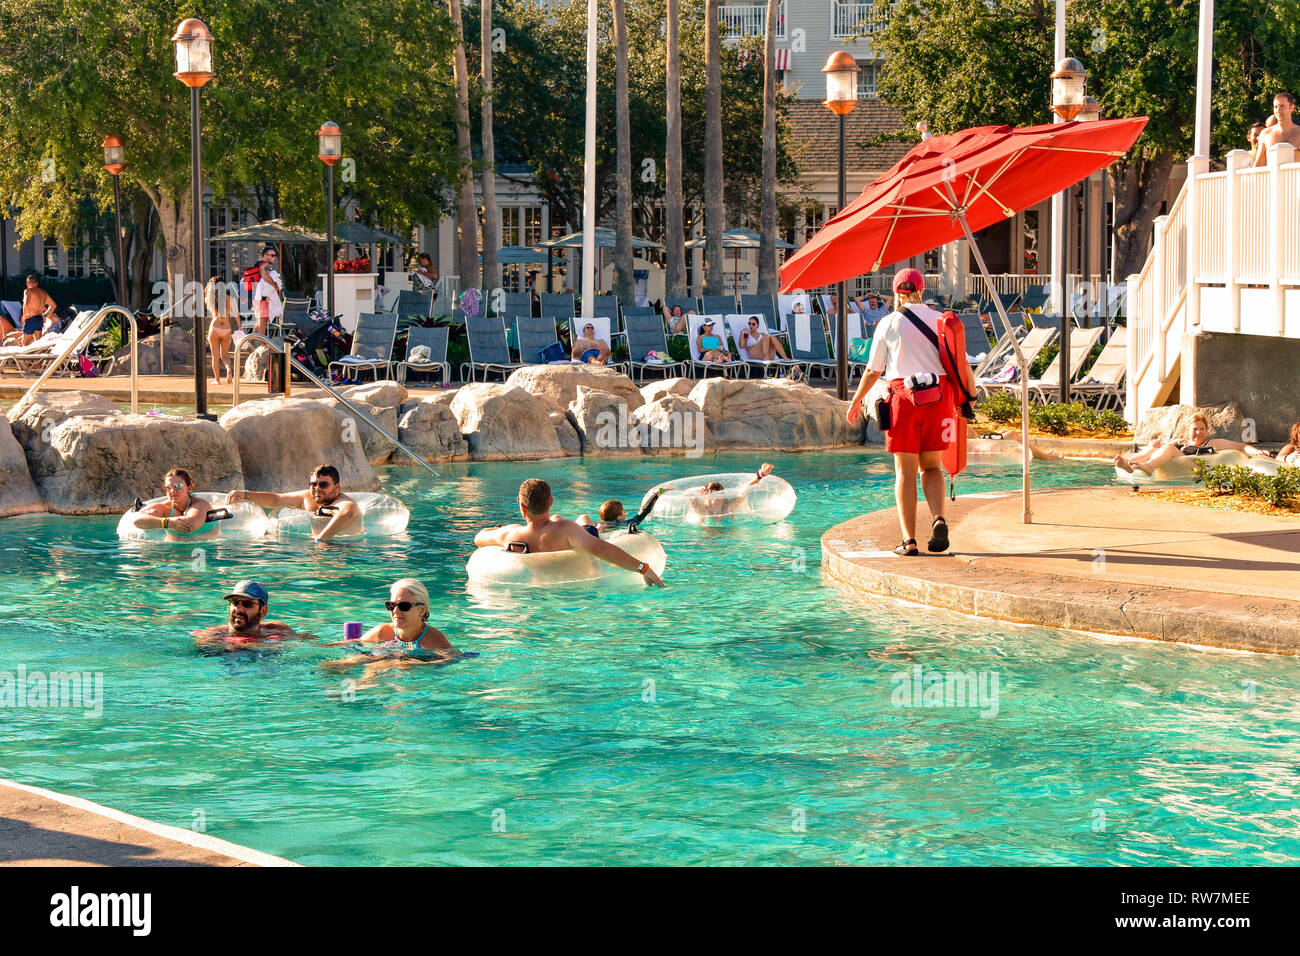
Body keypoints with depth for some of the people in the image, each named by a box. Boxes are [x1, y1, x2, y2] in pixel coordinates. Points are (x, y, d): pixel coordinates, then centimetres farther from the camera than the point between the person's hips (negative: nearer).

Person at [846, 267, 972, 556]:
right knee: (931, 467, 14)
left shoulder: (889, 323, 3)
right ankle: (938, 518, -12)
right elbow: (962, 363, 6)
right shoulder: (940, 320, 8)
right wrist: (971, 395, 18)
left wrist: (856, 400, 19)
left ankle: (909, 540, -2)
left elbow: (873, 371, 6)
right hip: (939, 395, 2)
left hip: (904, 395, -2)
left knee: (905, 471, 3)